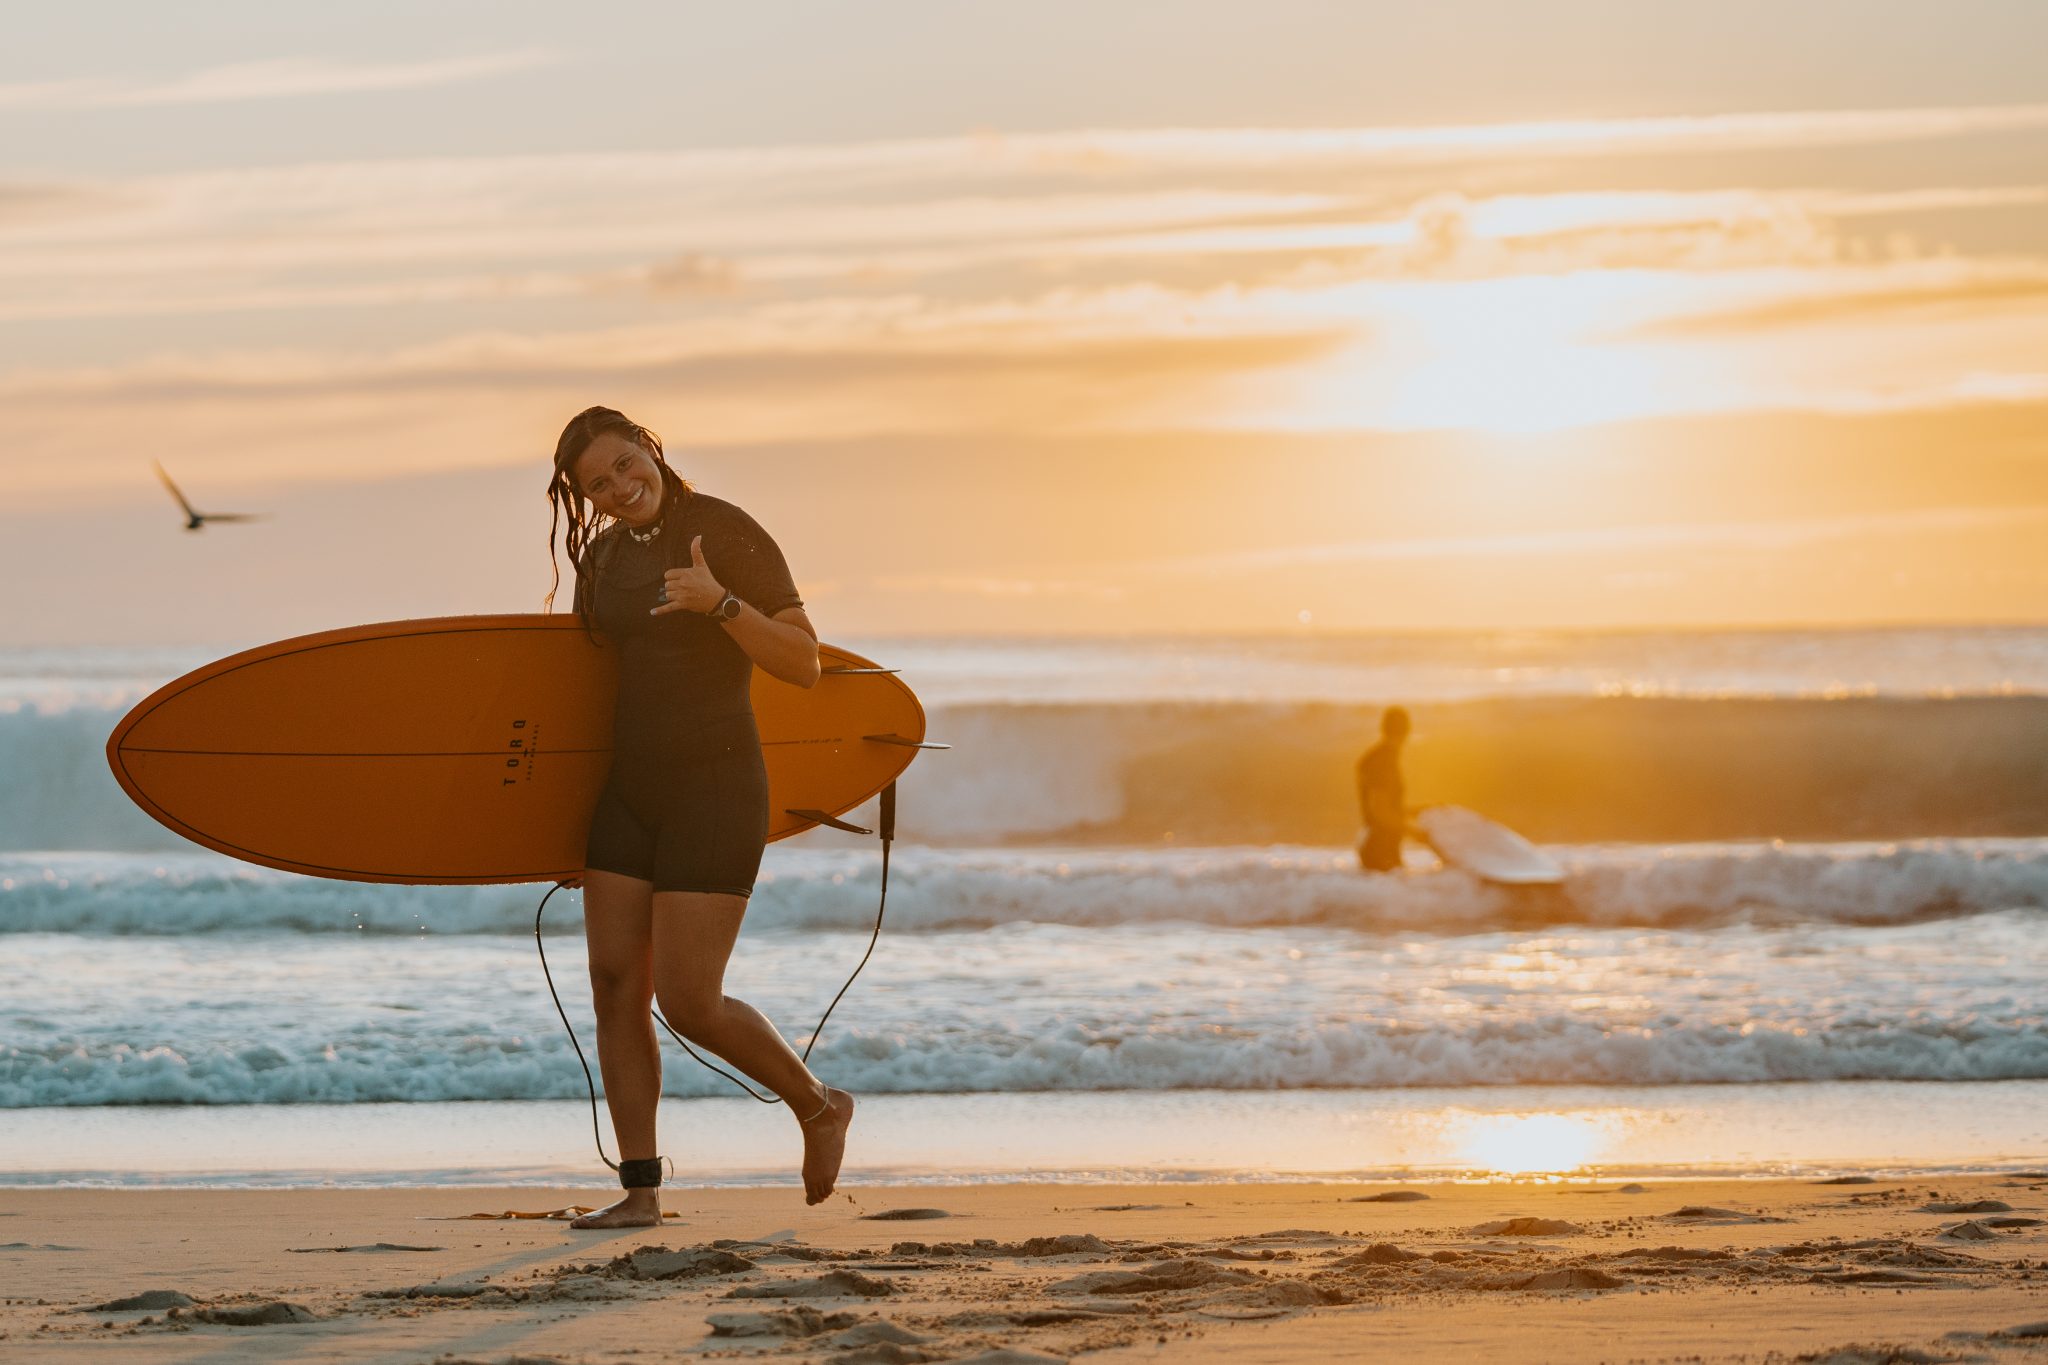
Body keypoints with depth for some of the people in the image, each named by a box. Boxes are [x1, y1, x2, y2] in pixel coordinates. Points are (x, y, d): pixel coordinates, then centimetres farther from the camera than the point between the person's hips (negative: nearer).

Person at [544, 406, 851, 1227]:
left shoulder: (729, 536, -11)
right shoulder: (604, 556, 10)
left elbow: (803, 664, -15)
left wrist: (719, 603, -28)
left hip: (716, 795, -7)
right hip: (628, 794, 7)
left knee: (688, 1004, -11)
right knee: (615, 989, -1)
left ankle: (817, 1107, 14)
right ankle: (640, 1192, 3)